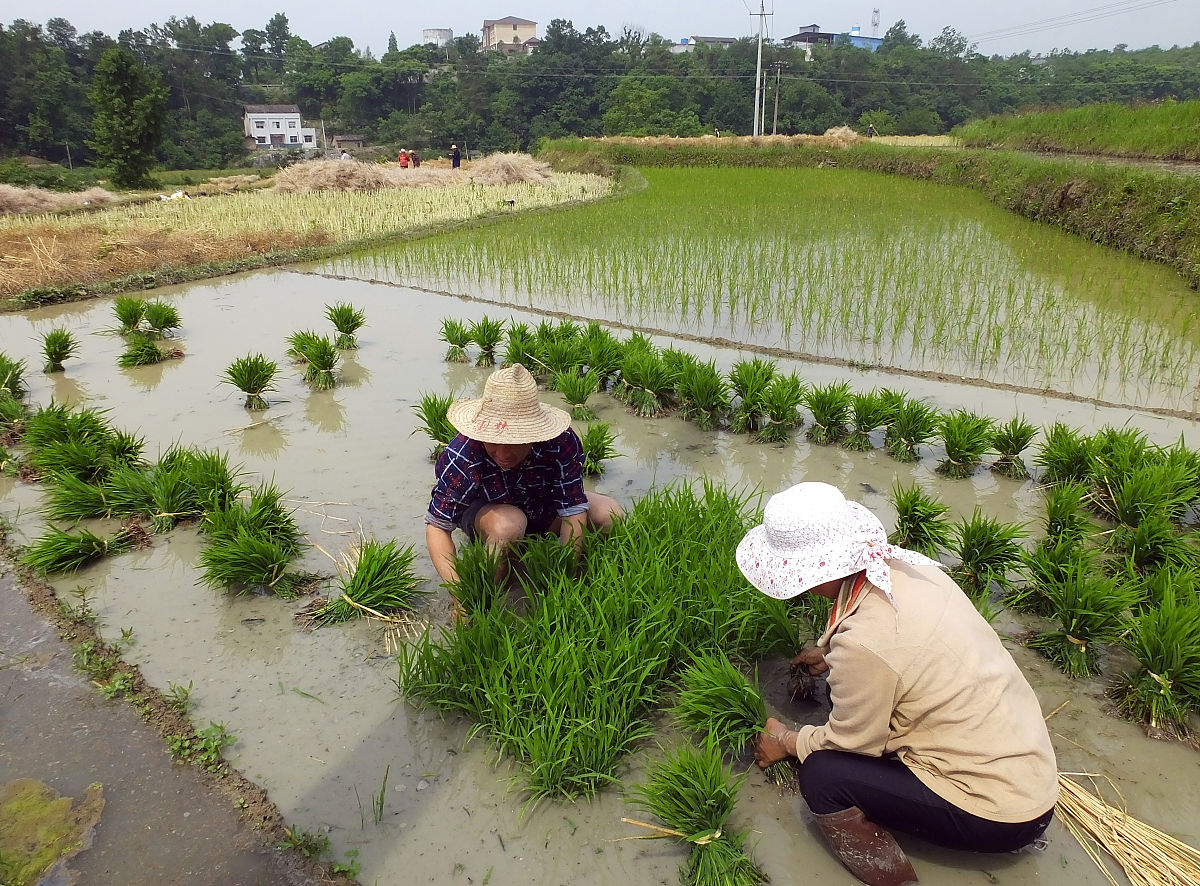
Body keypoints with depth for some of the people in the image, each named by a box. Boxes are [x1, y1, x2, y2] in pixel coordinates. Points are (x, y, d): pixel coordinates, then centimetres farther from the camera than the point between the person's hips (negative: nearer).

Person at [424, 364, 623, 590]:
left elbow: (574, 511, -27)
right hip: (484, 513, -2)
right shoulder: (462, 457, -35)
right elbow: (437, 527, -29)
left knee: (610, 515, -20)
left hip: (543, 508, 3)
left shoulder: (561, 442, -32)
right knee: (509, 524, -38)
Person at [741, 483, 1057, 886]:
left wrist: (787, 742, 7)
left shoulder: (863, 645, -30)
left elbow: (851, 741, -11)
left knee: (822, 775, -10)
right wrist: (829, 651, 29)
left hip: (1002, 816, -8)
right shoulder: (904, 564, -8)